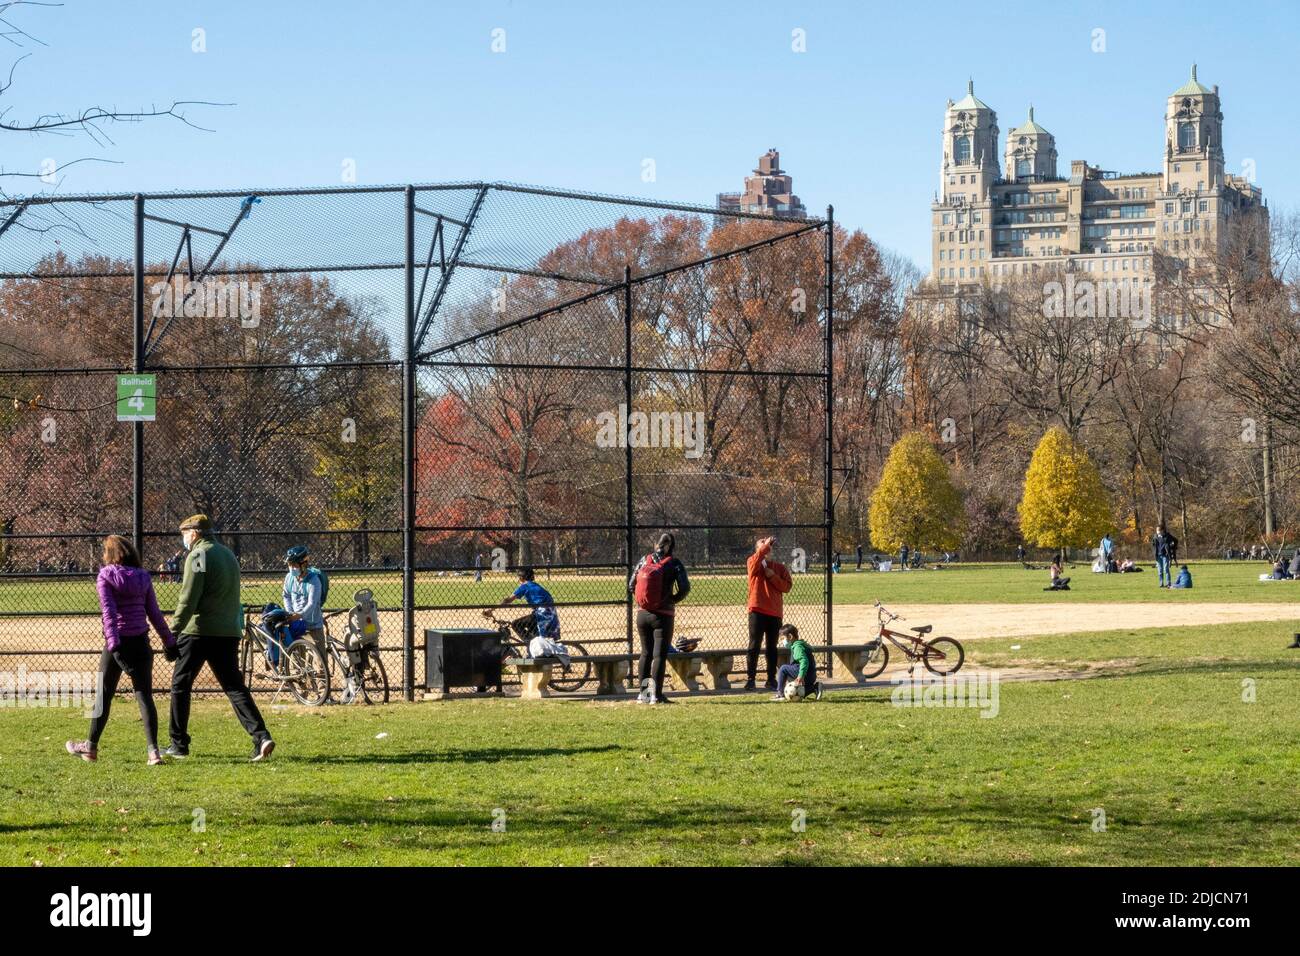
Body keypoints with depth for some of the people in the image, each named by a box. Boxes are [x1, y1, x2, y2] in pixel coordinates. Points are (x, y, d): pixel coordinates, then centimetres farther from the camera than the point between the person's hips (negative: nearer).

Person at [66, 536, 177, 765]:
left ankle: (91, 746, 23)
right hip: (141, 642, 3)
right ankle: (153, 750, -9)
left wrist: (114, 643, -22)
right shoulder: (143, 578, 7)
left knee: (104, 695, 10)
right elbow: (154, 613, 7)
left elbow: (109, 612, -15)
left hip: (117, 643, -3)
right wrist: (169, 642, 13)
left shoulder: (105, 577, -4)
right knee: (144, 695, 2)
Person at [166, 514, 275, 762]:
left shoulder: (198, 556, -7)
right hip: (228, 632, 7)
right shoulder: (228, 554, 18)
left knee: (180, 685, 7)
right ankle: (261, 736, -13)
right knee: (234, 687, 4)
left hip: (198, 632, -7)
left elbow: (188, 599, -14)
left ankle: (179, 744, 10)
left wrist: (173, 632, -13)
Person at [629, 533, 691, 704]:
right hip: (663, 615, -4)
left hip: (642, 613, 4)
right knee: (660, 654, 0)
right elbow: (684, 588, -15)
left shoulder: (645, 560, 4)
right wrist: (672, 600, 2)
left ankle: (643, 693, 16)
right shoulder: (674, 564, -6)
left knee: (646, 653, 15)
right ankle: (656, 695, -6)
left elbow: (631, 586, 4)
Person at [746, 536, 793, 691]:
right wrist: (766, 545, -20)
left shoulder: (780, 567, 12)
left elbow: (787, 587, 2)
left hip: (775, 612, 3)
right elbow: (758, 557, -20)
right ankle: (750, 679, -6)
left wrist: (773, 576, -8)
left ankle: (771, 679, 15)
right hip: (757, 610, -3)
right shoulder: (753, 563, 5)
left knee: (771, 647, 9)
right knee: (754, 645, -6)